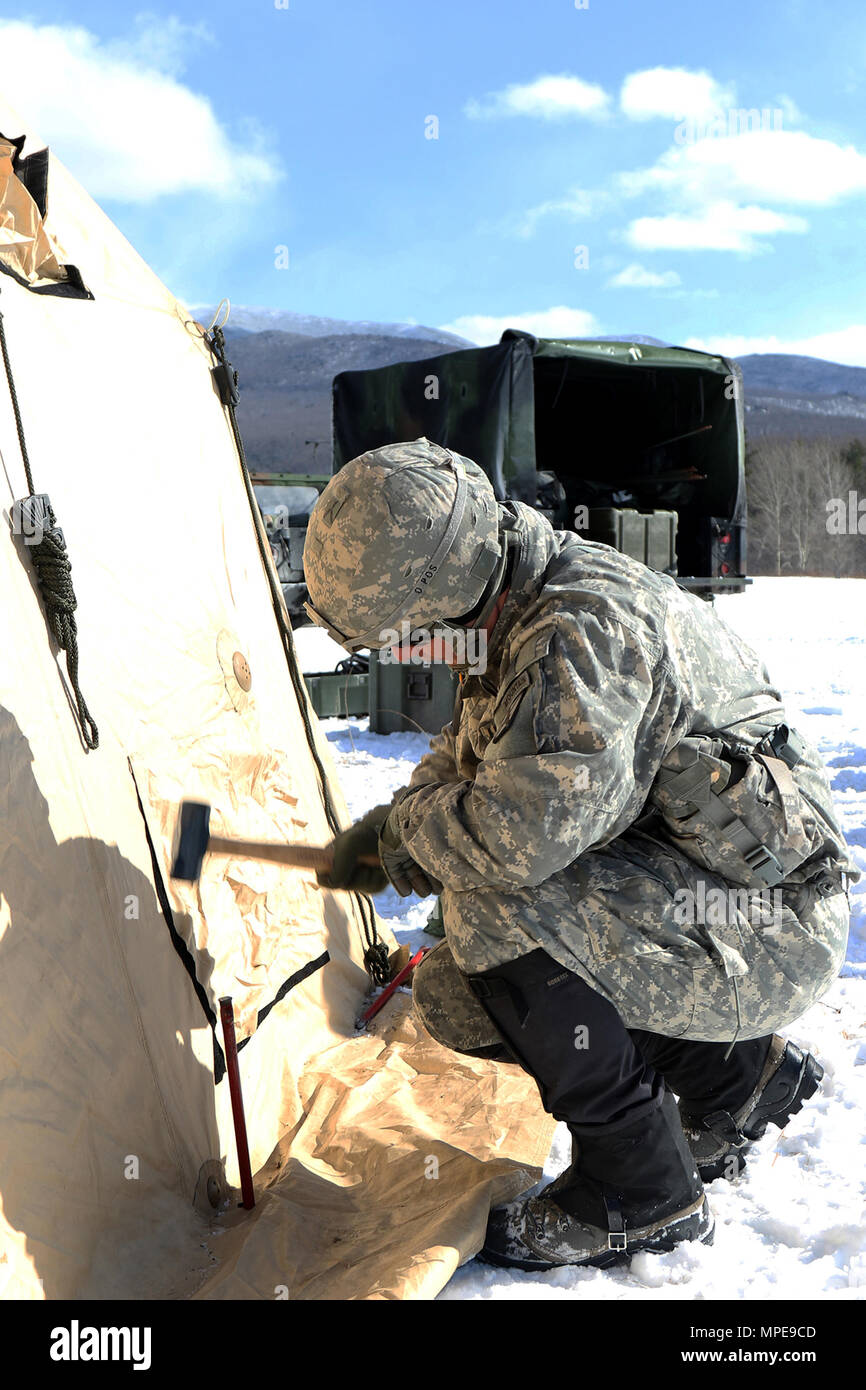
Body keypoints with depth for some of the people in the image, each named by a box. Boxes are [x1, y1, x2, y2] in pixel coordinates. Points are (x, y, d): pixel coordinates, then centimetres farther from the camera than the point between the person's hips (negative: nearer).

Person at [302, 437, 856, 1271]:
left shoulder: (582, 631, -27)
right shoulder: (511, 612, 5)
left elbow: (523, 828, -36)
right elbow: (464, 759, 21)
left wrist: (406, 828, -15)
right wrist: (385, 832, 5)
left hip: (766, 926, -10)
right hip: (685, 896, 10)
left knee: (498, 911, -27)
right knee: (454, 993, 7)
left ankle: (637, 1190, -10)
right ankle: (738, 1075, 19)